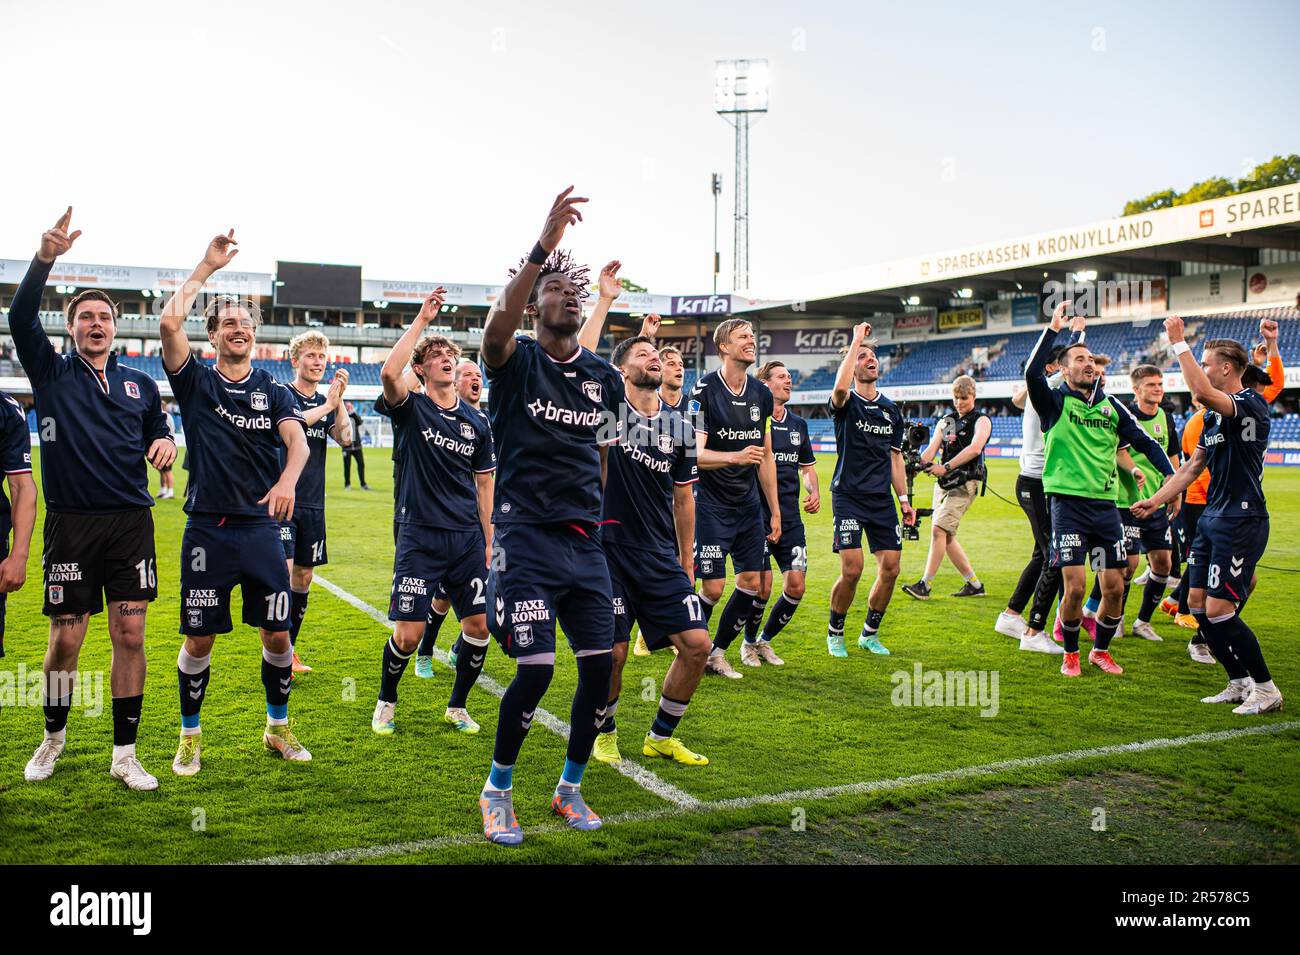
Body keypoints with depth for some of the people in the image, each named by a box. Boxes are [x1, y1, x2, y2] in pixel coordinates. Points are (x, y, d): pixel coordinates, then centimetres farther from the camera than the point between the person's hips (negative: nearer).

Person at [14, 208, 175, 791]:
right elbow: (20, 318, -9)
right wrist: (45, 258, -22)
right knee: (65, 641, 4)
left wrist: (166, 442, -5)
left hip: (130, 523, 2)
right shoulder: (51, 372, 5)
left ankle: (124, 754, 10)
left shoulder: (140, 384, 12)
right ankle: (54, 738, 29)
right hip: (71, 524, -1)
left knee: (130, 635, -1)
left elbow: (158, 436, 20)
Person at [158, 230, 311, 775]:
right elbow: (169, 324, -13)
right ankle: (190, 736, 21)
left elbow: (298, 441, -10)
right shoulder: (196, 383, 4)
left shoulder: (274, 392, 7)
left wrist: (287, 479, -32)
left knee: (277, 634, 4)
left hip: (262, 529, 1)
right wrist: (207, 268, -8)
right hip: (207, 530, -1)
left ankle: (278, 728, 23)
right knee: (199, 638, 3)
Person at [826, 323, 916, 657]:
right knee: (852, 570, -12)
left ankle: (870, 633, 21)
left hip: (882, 499, 5)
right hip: (848, 496, -5)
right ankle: (835, 633, 11)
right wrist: (856, 341, -20)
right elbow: (840, 387, -29)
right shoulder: (846, 404, -3)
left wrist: (904, 499, 12)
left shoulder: (891, 411, 14)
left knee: (890, 569, 1)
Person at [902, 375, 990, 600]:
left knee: (938, 529, -17)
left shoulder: (981, 420, -2)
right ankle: (975, 584, 18)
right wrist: (919, 462, -17)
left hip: (965, 482, -7)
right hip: (943, 482, 7)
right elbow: (932, 448, 5)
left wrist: (946, 467, -28)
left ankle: (925, 585, -16)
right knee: (947, 536, 7)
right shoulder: (945, 421, 16)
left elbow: (974, 448, -20)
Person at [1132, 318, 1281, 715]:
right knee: (1197, 601, 8)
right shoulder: (1214, 416, 15)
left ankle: (1266, 689, 6)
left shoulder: (1252, 404, -14)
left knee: (1218, 609, -10)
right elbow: (1194, 465, 21)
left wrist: (1178, 342, -28)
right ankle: (1240, 683, 20)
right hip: (1212, 517, 9)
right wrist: (1156, 500, 16)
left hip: (1241, 521, -9)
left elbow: (1202, 392, -35)